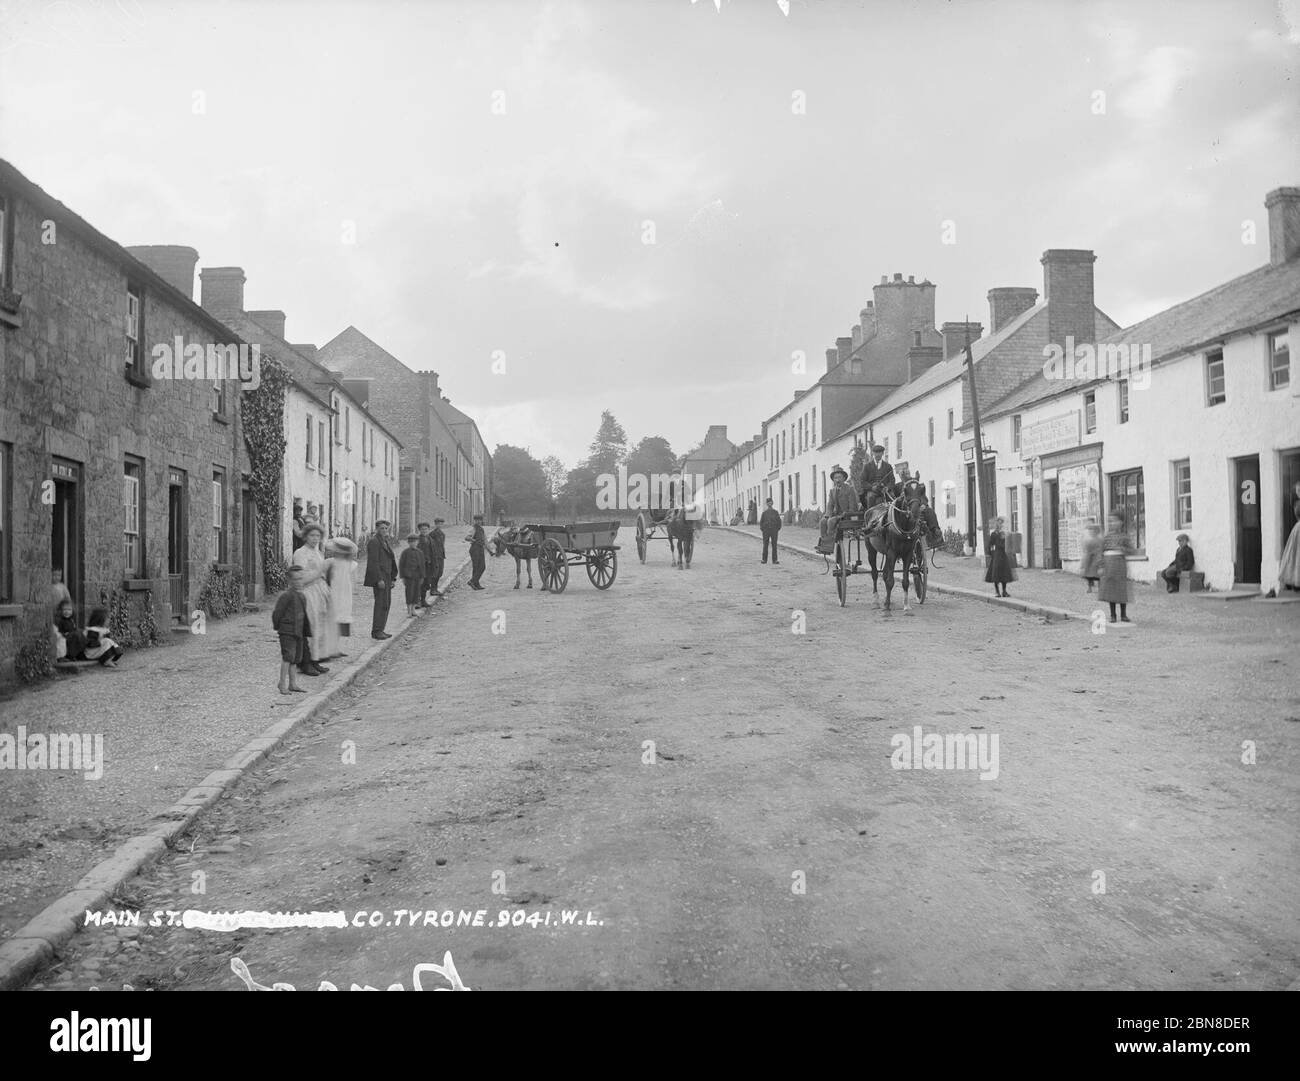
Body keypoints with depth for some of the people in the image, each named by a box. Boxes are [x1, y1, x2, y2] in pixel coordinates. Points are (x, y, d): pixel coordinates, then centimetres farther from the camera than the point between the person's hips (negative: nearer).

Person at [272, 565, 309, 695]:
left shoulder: (301, 596, 12)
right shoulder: (286, 595, -15)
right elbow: (277, 613, -12)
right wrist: (277, 627, 0)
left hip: (299, 632, 8)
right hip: (287, 632, -8)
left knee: (296, 658, 12)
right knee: (288, 657, -14)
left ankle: (293, 684, 21)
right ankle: (283, 684, -11)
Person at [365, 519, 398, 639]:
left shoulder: (386, 542, 18)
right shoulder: (374, 542, -12)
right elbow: (373, 562, -18)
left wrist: (392, 578, 17)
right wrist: (379, 579, -21)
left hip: (386, 577, 10)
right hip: (379, 577, -10)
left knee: (386, 603, 10)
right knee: (381, 603, -10)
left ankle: (380, 630, 16)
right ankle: (376, 631, -7)